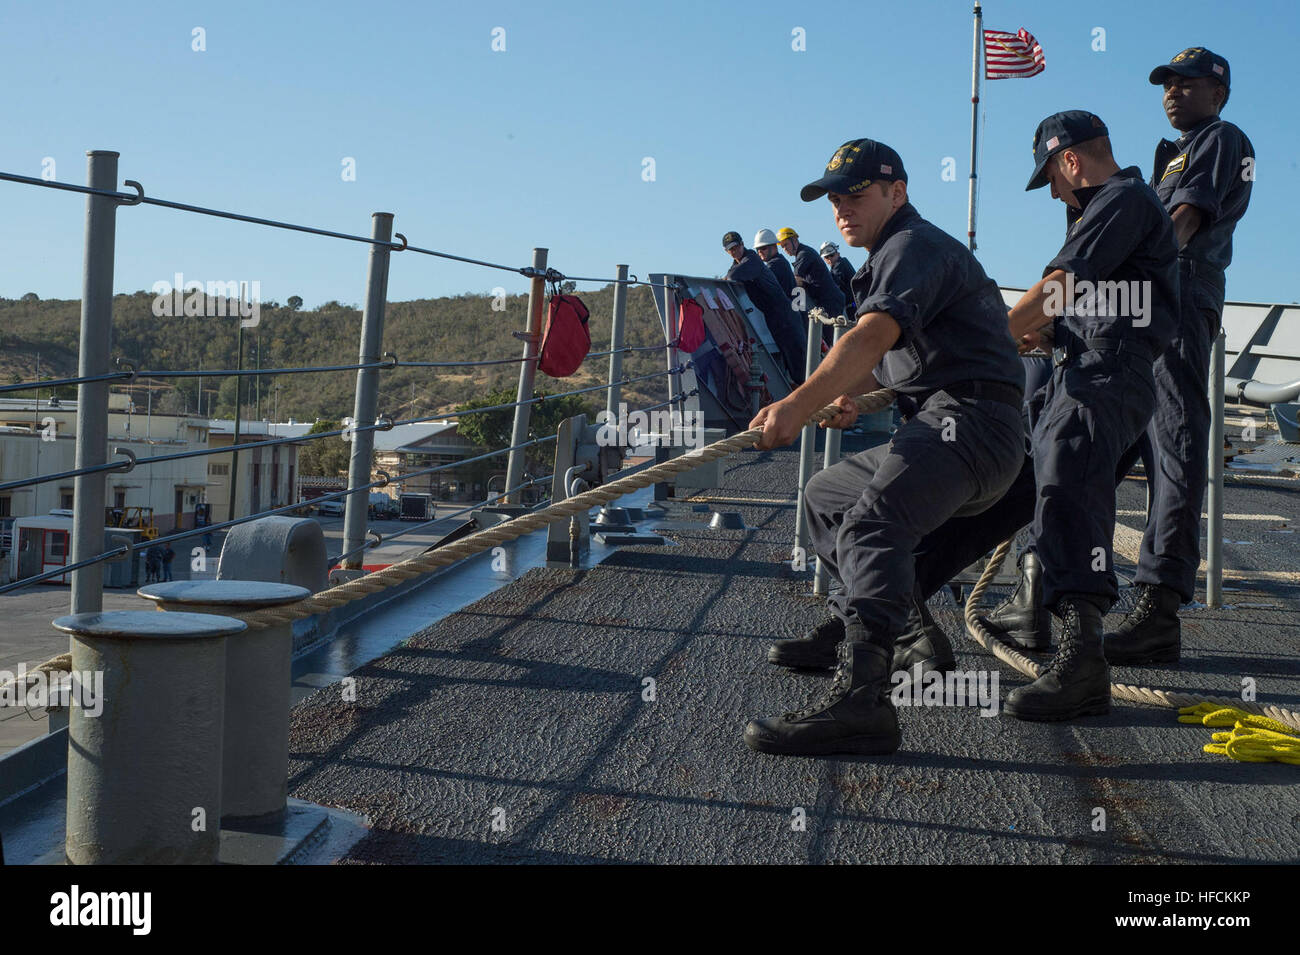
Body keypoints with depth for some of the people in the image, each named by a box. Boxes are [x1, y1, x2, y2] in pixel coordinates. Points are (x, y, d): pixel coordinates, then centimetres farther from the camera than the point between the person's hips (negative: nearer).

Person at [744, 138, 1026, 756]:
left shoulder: (917, 246, -7)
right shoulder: (889, 258, 28)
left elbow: (872, 336, -26)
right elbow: (890, 357, 33)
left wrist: (800, 404, -39)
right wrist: (848, 394, 11)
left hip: (968, 421, -11)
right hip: (939, 427, 11)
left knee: (871, 523, -34)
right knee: (825, 496, 25)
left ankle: (861, 697, -53)